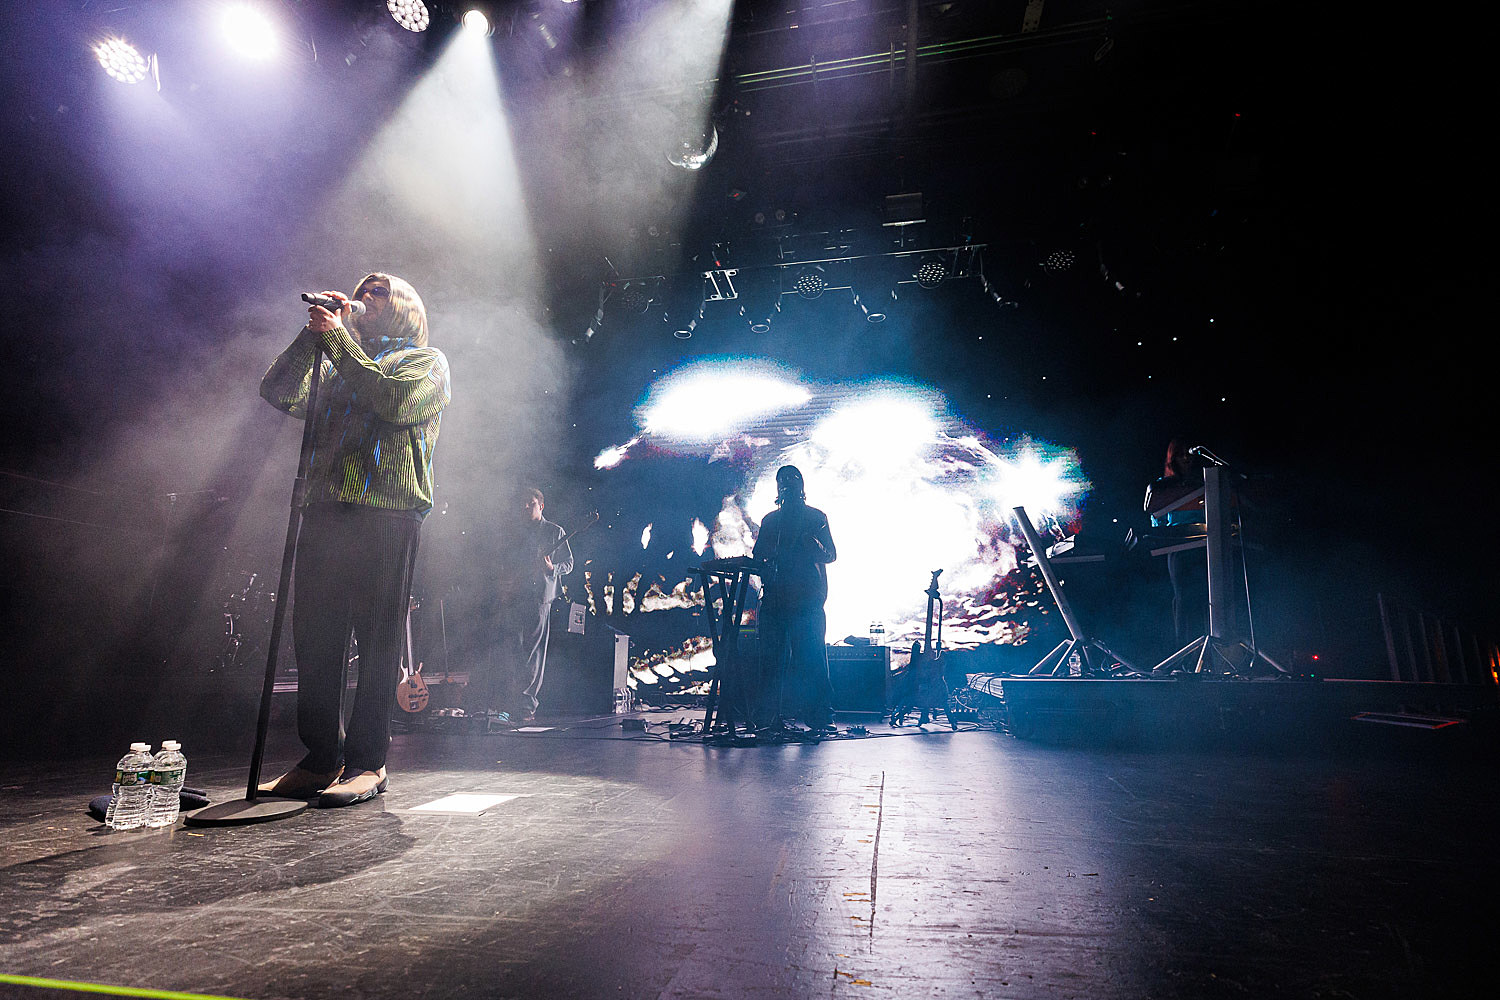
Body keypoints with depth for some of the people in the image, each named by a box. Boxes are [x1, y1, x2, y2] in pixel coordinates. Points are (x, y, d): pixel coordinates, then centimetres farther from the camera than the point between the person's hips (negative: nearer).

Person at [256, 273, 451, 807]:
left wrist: (339, 339, -2)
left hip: (386, 511, -5)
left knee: (377, 638, -6)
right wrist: (315, 333, 13)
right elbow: (278, 392, 17)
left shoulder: (426, 360, 12)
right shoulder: (336, 365, 30)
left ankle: (367, 762, 2)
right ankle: (321, 758, 14)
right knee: (313, 637, 4)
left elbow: (395, 401, -8)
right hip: (325, 510, 6)